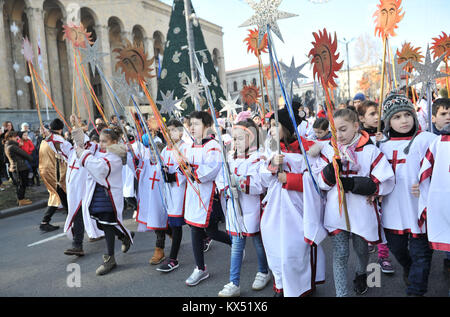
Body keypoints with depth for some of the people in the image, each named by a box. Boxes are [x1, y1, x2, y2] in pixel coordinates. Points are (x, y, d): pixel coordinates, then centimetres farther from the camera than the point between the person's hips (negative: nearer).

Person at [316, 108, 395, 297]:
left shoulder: (370, 150, -8)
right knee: (340, 254, 2)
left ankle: (361, 274, 53)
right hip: (336, 212, 0)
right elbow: (321, 182, -3)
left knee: (361, 249, 22)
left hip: (362, 212, 0)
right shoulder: (329, 149, -1)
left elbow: (386, 182, -11)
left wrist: (354, 184, -19)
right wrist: (333, 167, -23)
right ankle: (341, 293, 16)